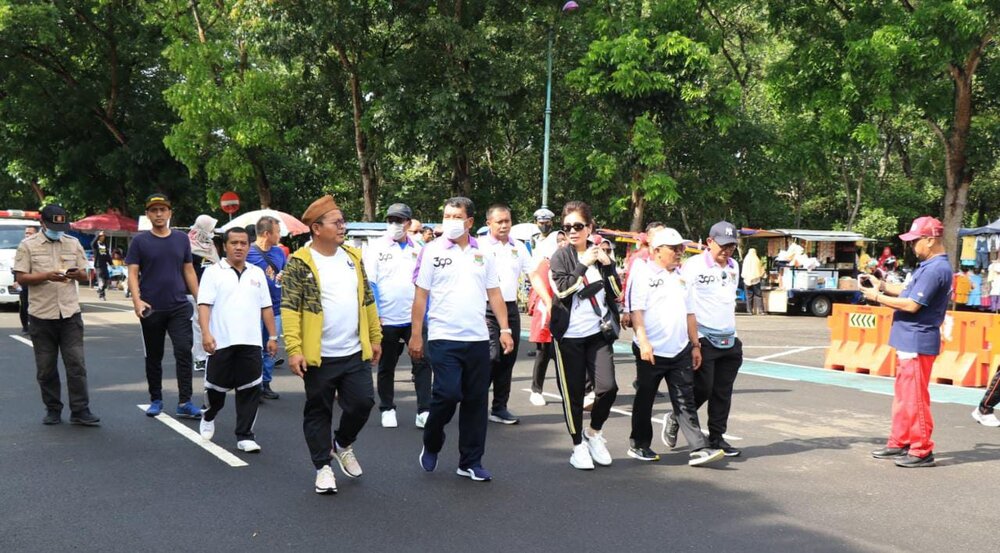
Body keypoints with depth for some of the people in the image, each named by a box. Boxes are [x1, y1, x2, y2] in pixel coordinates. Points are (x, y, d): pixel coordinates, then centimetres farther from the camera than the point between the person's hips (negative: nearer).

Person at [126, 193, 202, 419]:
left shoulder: (181, 239, 8)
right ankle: (156, 400, 23)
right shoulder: (140, 241, 1)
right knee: (154, 356, 10)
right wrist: (137, 300, -18)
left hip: (179, 306, 1)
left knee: (184, 351, -10)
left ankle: (185, 402, -8)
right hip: (152, 309, -1)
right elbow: (133, 273, -3)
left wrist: (199, 299, 6)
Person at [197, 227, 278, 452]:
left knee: (250, 390, 0)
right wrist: (206, 333, -18)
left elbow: (266, 308, 14)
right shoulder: (213, 272, 1)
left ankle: (245, 435, 7)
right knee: (217, 386, 10)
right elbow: (204, 305, -7)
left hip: (250, 342, 3)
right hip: (221, 341, -2)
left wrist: (273, 336, 10)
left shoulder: (257, 273, 12)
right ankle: (208, 417, 39)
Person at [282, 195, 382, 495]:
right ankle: (323, 466, 23)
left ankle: (343, 444, 31)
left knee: (362, 403, 3)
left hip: (355, 353, 5)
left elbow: (367, 301, 14)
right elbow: (290, 309, -13)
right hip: (319, 357, -4)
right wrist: (294, 349, -19)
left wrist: (375, 337, 12)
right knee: (318, 412, 8)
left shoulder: (354, 258, 9)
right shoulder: (299, 263, -9)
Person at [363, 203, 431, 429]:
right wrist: (375, 316, -12)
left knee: (422, 364, -2)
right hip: (387, 319, -1)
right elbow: (370, 283, -5)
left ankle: (424, 411, 3)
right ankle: (387, 409, 25)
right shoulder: (376, 247, -1)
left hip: (416, 318, 2)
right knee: (386, 367, 12)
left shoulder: (418, 249, 6)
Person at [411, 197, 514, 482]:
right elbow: (421, 295, -1)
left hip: (478, 339, 4)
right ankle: (431, 445, 19)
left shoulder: (483, 254, 9)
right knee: (447, 394, -10)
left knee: (476, 400, 6)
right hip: (444, 338, -3)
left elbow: (495, 294, 12)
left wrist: (505, 329, 4)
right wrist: (415, 335, -4)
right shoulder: (432, 251, -1)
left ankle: (471, 462, 18)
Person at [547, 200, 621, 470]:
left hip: (598, 332, 3)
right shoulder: (560, 257, -1)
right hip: (569, 335, -3)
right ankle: (578, 445, 20)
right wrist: (583, 265, -20)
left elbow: (617, 291, 5)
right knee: (573, 393, 3)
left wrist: (607, 264, -8)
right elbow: (562, 290, -15)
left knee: (608, 387, -7)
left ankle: (593, 432, 19)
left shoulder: (600, 254, 8)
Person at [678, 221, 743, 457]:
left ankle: (717, 437, 18)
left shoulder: (733, 266, 14)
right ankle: (675, 419, 18)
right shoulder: (694, 265, -8)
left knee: (723, 393, 8)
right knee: (702, 389, -6)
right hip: (703, 338, -6)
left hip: (729, 340, 7)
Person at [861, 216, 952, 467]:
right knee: (902, 396, 17)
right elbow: (910, 291, 21)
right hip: (909, 340, 11)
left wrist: (877, 297, -14)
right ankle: (899, 443, 26)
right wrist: (882, 285, 11)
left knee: (915, 398, -5)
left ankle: (922, 451, 3)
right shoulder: (929, 266, 13)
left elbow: (912, 304, -23)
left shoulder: (936, 269, -20)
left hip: (918, 343, -11)